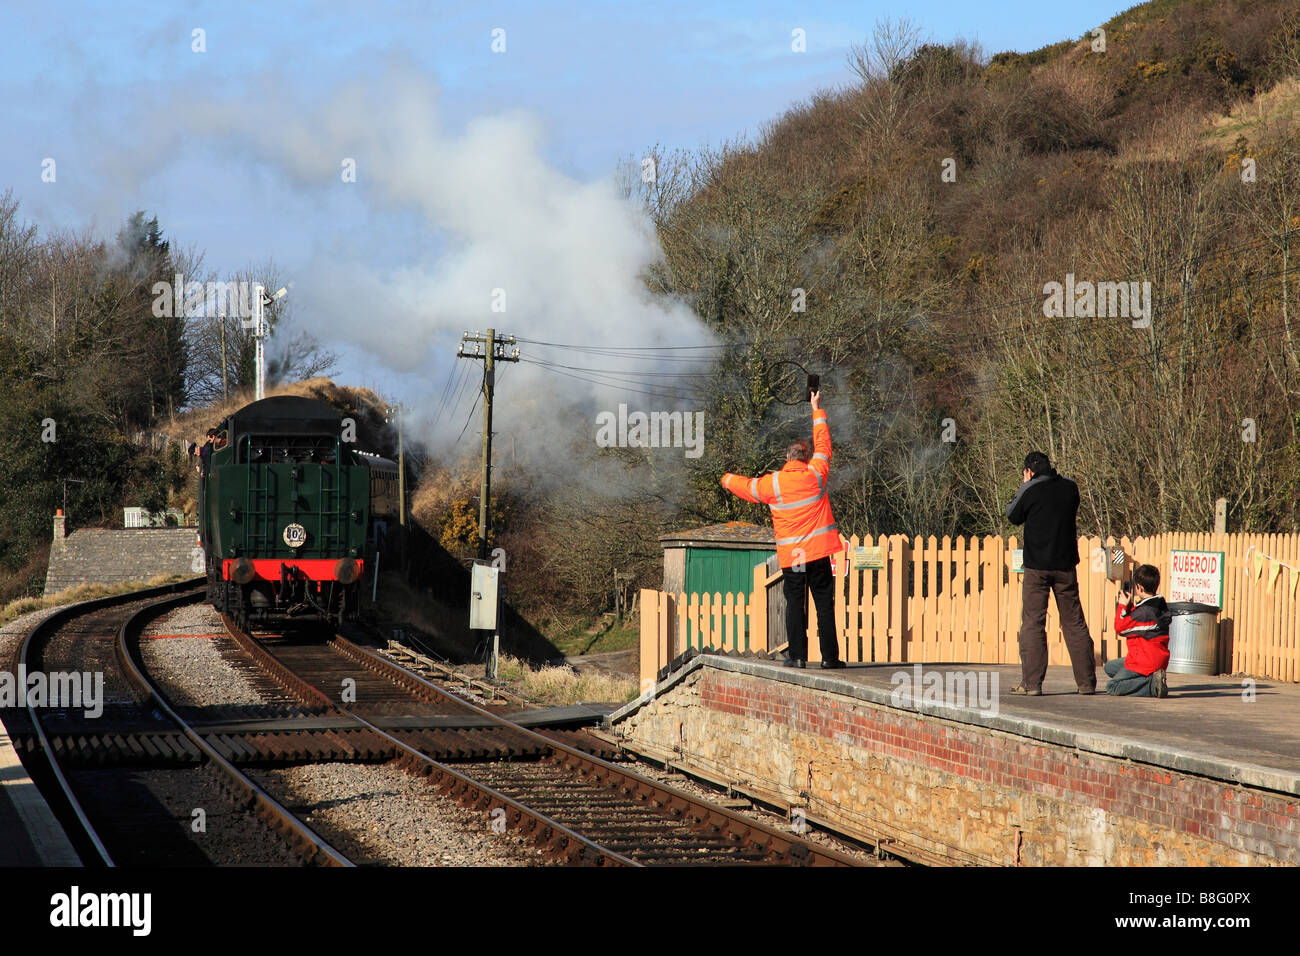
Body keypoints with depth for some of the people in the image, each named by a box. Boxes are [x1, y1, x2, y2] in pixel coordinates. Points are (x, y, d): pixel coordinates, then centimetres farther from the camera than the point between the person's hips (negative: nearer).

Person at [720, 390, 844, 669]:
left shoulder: (772, 483, -3)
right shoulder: (815, 475, -1)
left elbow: (746, 488, 14)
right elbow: (823, 445, 13)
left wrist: (728, 478, 37)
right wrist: (817, 411, 25)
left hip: (790, 554, 0)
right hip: (819, 551, 0)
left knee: (795, 604, 4)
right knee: (824, 604, 1)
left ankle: (797, 655, -1)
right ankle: (829, 655, -1)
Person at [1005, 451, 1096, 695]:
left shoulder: (1031, 490, -9)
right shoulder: (1069, 487, 3)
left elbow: (1013, 516, 4)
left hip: (1036, 567, -4)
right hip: (1066, 565, 4)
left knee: (1032, 623, 0)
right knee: (1074, 623, 10)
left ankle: (1031, 682, -5)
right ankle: (1086, 681, 10)